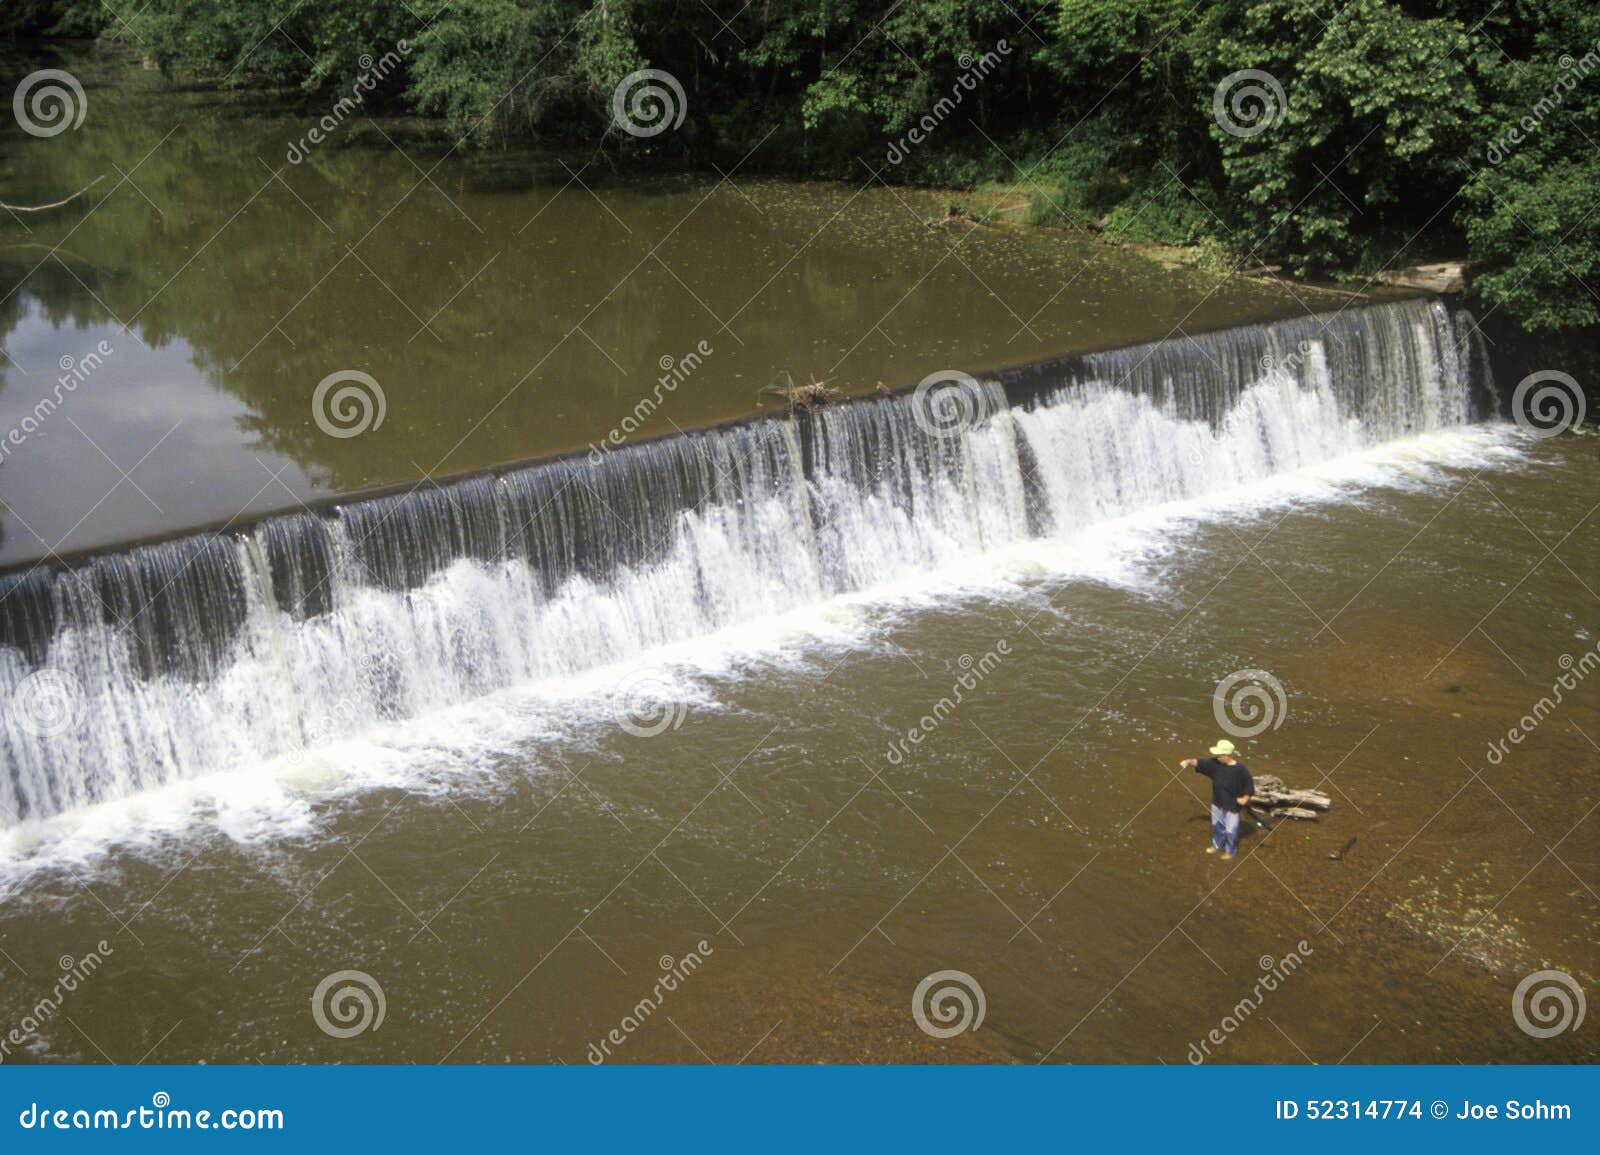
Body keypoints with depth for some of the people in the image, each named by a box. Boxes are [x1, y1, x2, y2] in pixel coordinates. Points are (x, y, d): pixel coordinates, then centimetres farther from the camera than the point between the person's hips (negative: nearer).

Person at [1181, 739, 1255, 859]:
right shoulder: (1215, 763, -10)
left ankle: (1231, 851, 34)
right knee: (1217, 826, 25)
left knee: (1230, 830, 12)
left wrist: (1245, 798, -14)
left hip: (1232, 806, -5)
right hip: (1217, 803, 5)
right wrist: (1190, 762, -26)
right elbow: (1200, 762, -8)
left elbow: (1249, 784, -14)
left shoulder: (1240, 769, -24)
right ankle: (1217, 845, 48)